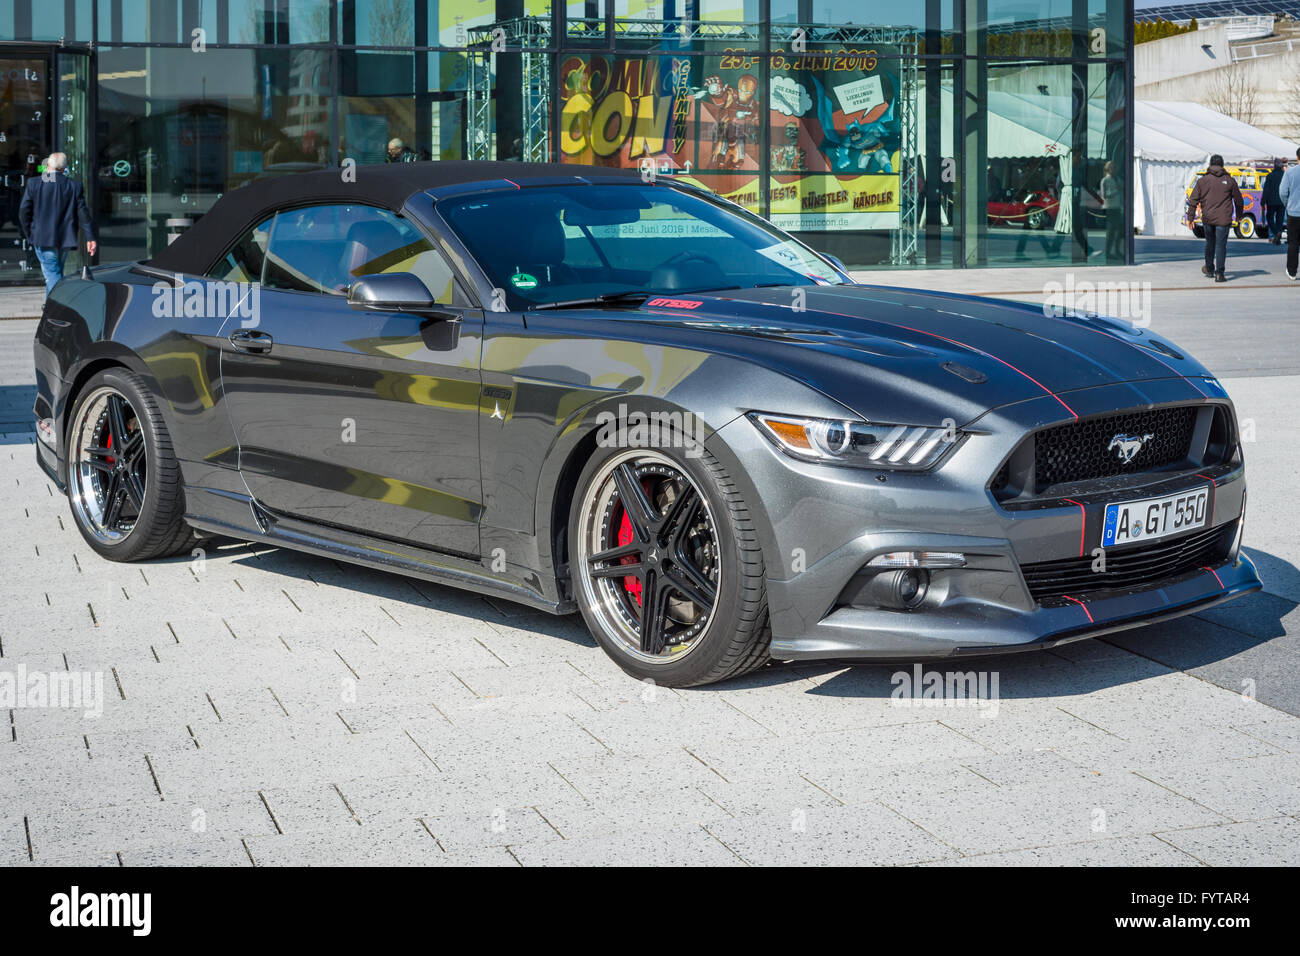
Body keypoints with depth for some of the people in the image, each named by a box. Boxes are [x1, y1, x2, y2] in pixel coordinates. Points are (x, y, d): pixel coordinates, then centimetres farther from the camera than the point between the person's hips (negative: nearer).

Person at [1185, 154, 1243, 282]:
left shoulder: (1202, 180, 3)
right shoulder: (1229, 180, 2)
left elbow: (1193, 200, 1)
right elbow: (1239, 200, 9)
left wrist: (1190, 217, 5)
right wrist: (1238, 215, 23)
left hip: (1207, 218, 2)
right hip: (1223, 219, -2)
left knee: (1210, 243, 19)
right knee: (1221, 245, -1)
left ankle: (1209, 269, 32)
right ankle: (1219, 273, -7)